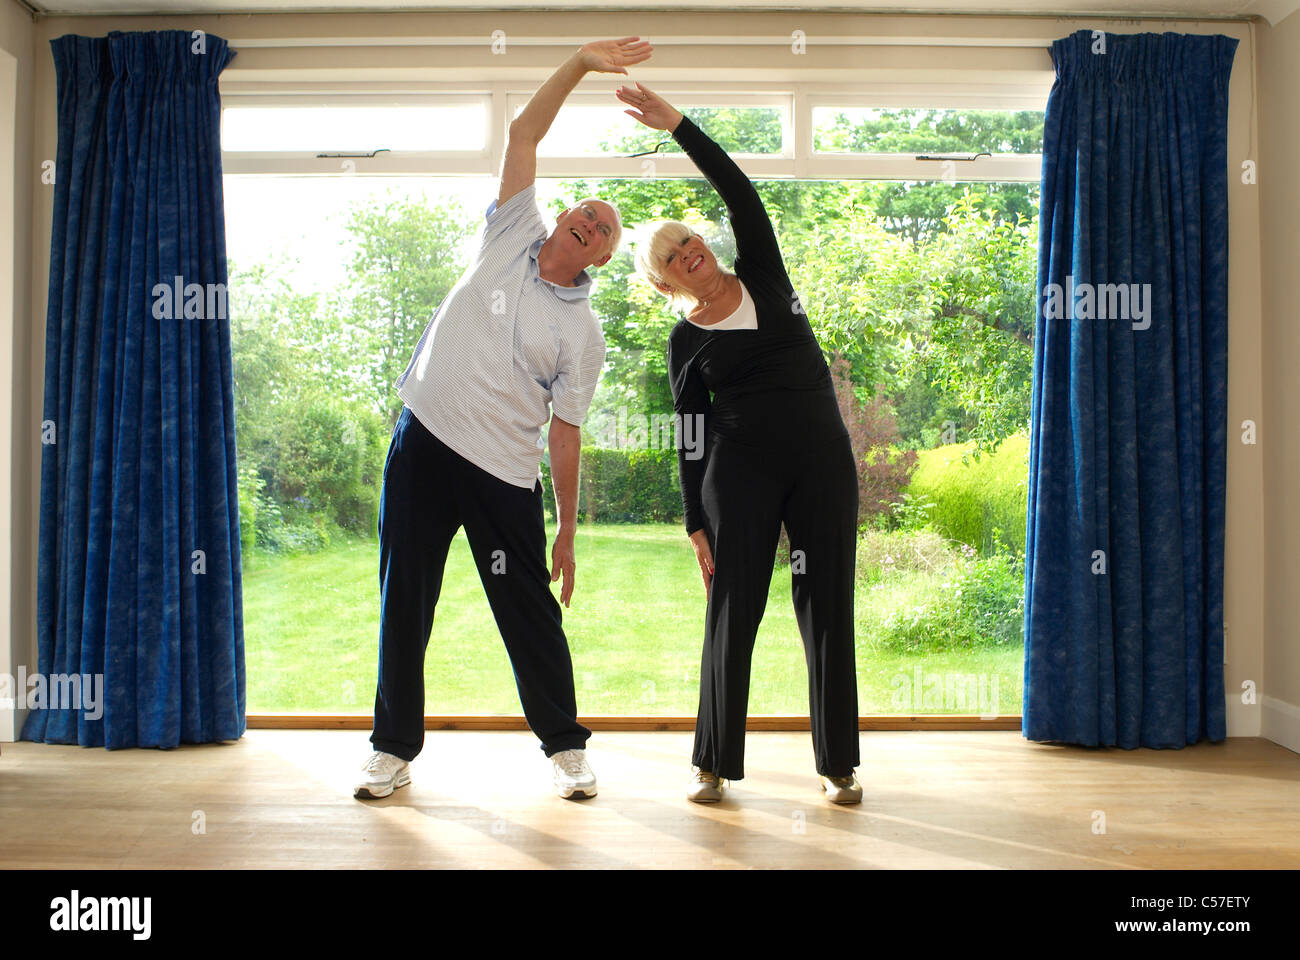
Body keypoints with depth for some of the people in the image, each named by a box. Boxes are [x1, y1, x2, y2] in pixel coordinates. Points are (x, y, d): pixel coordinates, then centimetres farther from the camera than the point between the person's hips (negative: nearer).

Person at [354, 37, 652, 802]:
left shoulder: (583, 331, 0)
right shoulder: (514, 234, 7)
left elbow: (566, 431, -1)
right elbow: (523, 136, 2)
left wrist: (568, 534, -4)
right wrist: (579, 64, -6)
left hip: (505, 474, -2)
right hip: (422, 444, 3)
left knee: (531, 613, 2)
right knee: (405, 604, 6)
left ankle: (566, 746, 20)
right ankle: (394, 750, 19)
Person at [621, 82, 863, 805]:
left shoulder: (764, 277, 10)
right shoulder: (686, 341, 6)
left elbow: (741, 194, -1)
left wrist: (676, 123, -4)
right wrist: (696, 524, -3)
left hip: (824, 461, 2)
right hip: (741, 472, -1)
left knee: (828, 608, 3)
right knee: (733, 613, -2)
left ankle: (839, 764, 12)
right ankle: (715, 763, 11)